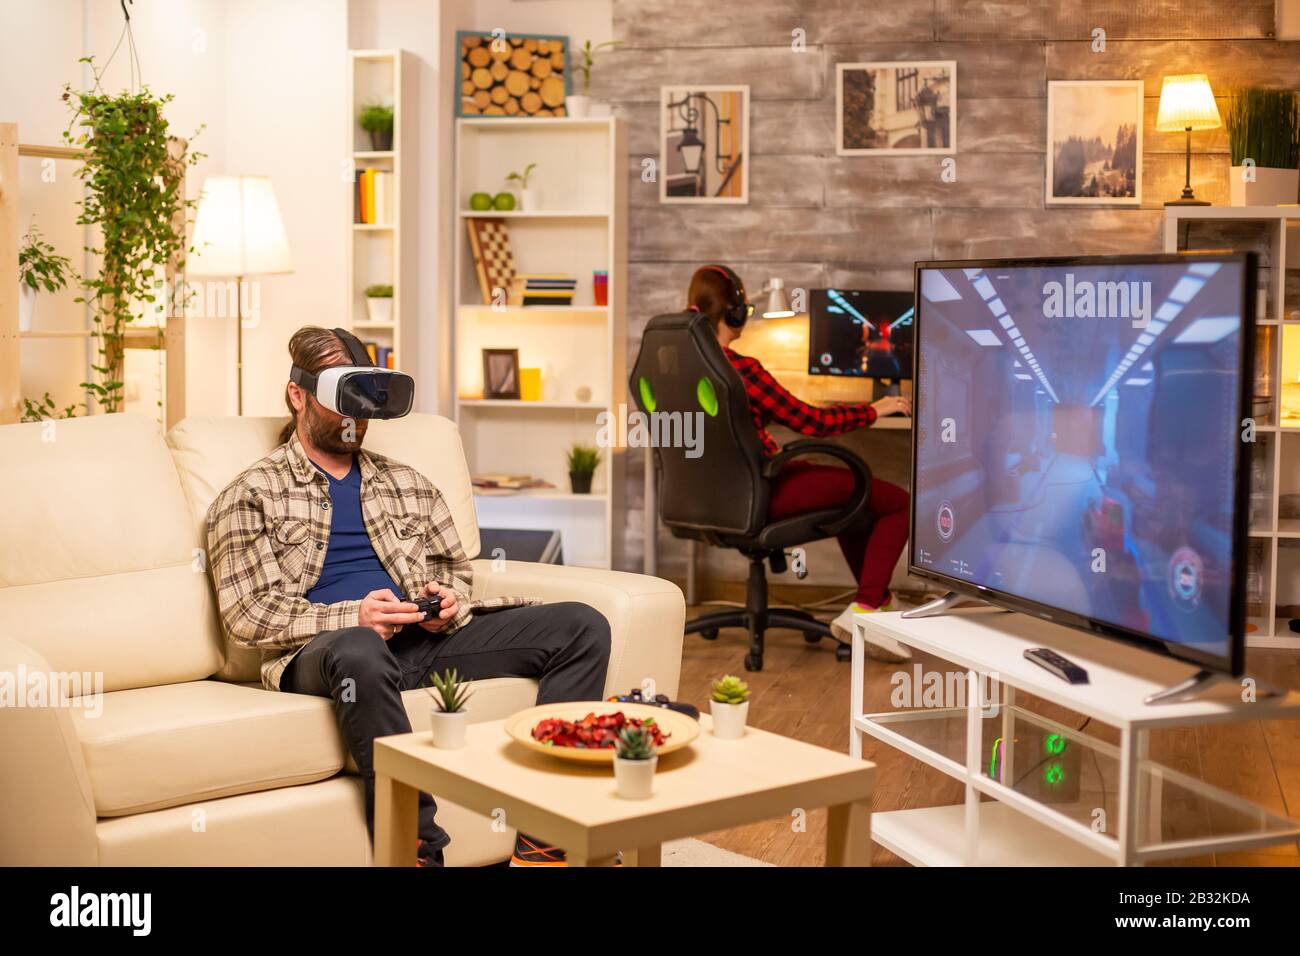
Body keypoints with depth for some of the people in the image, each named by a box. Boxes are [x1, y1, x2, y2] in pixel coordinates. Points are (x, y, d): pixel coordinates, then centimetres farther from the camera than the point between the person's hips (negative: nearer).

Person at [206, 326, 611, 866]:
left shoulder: (404, 482, 26)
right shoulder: (251, 496, 8)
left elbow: (456, 567, 28)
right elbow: (247, 615, -2)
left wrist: (449, 599, 2)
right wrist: (352, 616, -16)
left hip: (426, 639, 5)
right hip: (325, 652, -5)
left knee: (583, 627, -13)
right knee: (359, 650, -44)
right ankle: (419, 851, -36)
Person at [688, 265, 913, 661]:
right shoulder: (740, 369, -23)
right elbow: (811, 421, -17)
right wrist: (874, 410, -1)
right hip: (759, 494, -9)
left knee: (849, 491, 31)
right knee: (898, 502, 0)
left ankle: (881, 601, 35)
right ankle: (864, 608, -3)